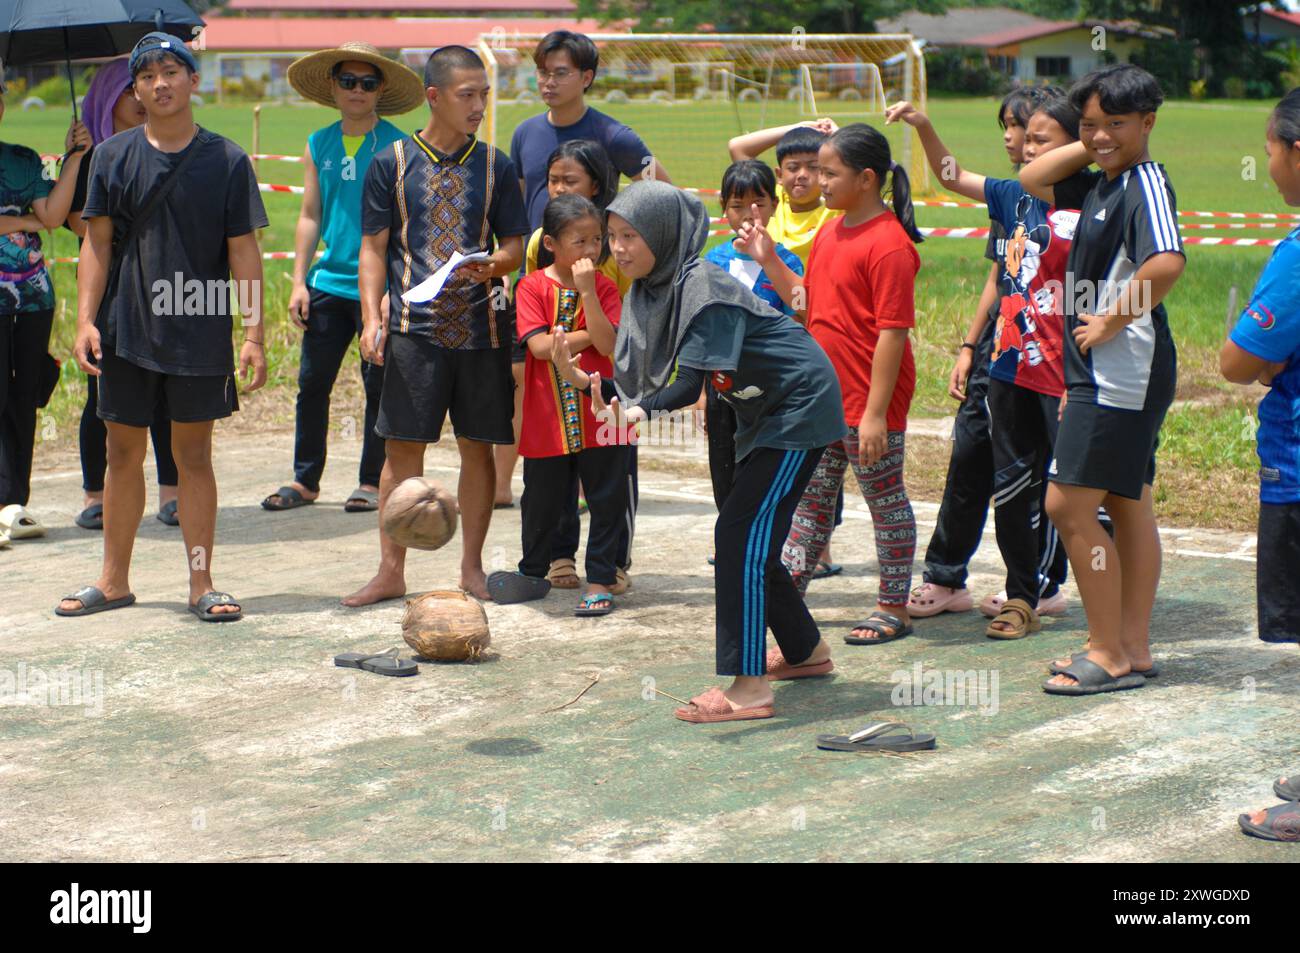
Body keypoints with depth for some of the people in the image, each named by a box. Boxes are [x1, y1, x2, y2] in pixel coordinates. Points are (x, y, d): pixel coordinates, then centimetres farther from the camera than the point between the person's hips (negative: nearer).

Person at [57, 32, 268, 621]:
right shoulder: (113, 157, 5)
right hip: (126, 331, 2)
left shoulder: (227, 161, 0)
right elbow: (97, 244, 5)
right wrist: (85, 321, -5)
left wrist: (253, 335, -6)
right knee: (124, 454, 9)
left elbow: (243, 252, 0)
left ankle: (201, 584, 10)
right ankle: (114, 580, 20)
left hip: (200, 335, -2)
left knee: (193, 456, 3)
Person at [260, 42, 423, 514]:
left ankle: (373, 482, 14)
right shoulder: (318, 145, 9)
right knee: (312, 382, 6)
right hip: (328, 285, 4)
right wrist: (299, 281, 6)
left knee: (378, 386, 4)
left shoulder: (396, 147, -3)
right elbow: (310, 216, 13)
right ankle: (305, 479, 16)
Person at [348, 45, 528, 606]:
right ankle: (391, 571, 8)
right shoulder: (392, 164, 4)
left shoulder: (495, 166, 8)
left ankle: (471, 567, 17)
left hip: (481, 324, 2)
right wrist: (372, 318, -6)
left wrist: (492, 264, -13)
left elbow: (515, 245, 10)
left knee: (478, 447, 6)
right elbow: (374, 248, 5)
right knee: (402, 448, -1)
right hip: (414, 326, -1)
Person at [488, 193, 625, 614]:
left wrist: (587, 291, -21)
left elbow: (608, 344, -15)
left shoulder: (604, 287, -1)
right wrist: (591, 336, -13)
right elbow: (540, 346, -17)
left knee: (608, 497, 3)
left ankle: (600, 579, 15)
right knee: (542, 500, 12)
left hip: (598, 413, 1)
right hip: (547, 417, -1)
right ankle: (534, 571, 32)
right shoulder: (532, 286, -5)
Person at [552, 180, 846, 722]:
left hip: (800, 407, -10)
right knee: (751, 538, 15)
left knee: (741, 534, -15)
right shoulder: (647, 292, 0)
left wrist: (640, 411, -49)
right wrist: (582, 380, -19)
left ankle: (748, 689, -16)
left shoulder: (701, 287, -26)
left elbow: (691, 383, -33)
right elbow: (637, 384, -3)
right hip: (764, 413, 10)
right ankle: (807, 651, 33)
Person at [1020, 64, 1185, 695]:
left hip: (1123, 370, -10)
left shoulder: (1146, 181, -16)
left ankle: (1109, 655, -1)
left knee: (1069, 505, -8)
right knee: (1128, 506, 14)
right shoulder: (1103, 184, 11)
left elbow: (1166, 264, -33)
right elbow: (1030, 182, 25)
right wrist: (1087, 148, 11)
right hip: (1107, 375, 10)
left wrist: (1111, 323, -22)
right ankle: (1134, 647, 22)